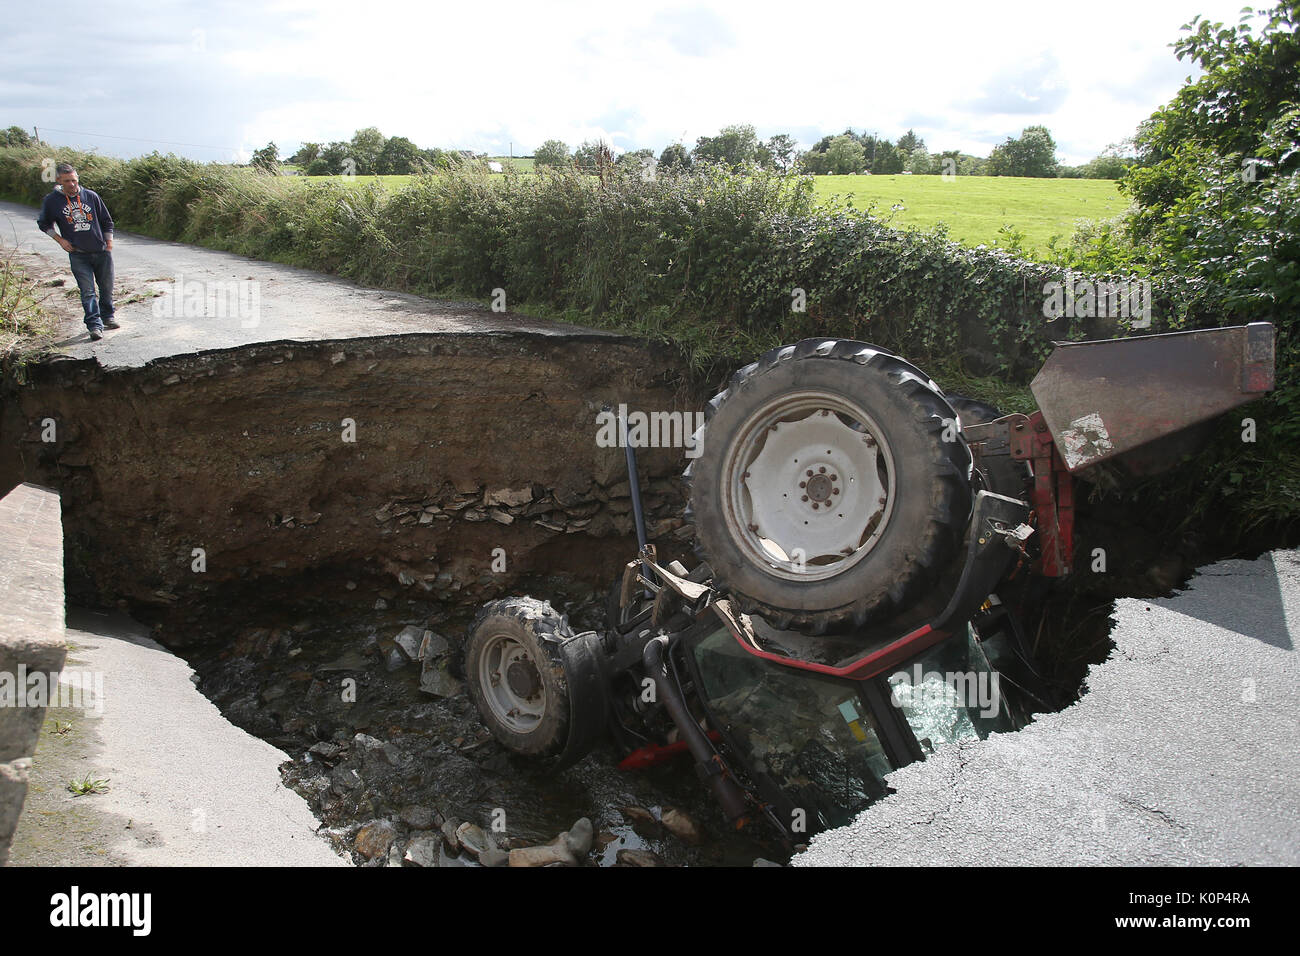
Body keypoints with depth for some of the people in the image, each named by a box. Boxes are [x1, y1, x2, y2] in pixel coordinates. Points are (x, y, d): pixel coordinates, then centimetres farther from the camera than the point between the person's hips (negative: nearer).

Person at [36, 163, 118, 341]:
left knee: (106, 287, 11)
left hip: (101, 252, 2)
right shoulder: (52, 201, -1)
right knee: (87, 291, -9)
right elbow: (44, 224, 14)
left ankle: (107, 317, 31)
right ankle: (94, 325, -10)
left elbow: (106, 221, 11)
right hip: (78, 255, -2)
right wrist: (60, 240, 2)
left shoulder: (91, 196, 1)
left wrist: (109, 245, 7)